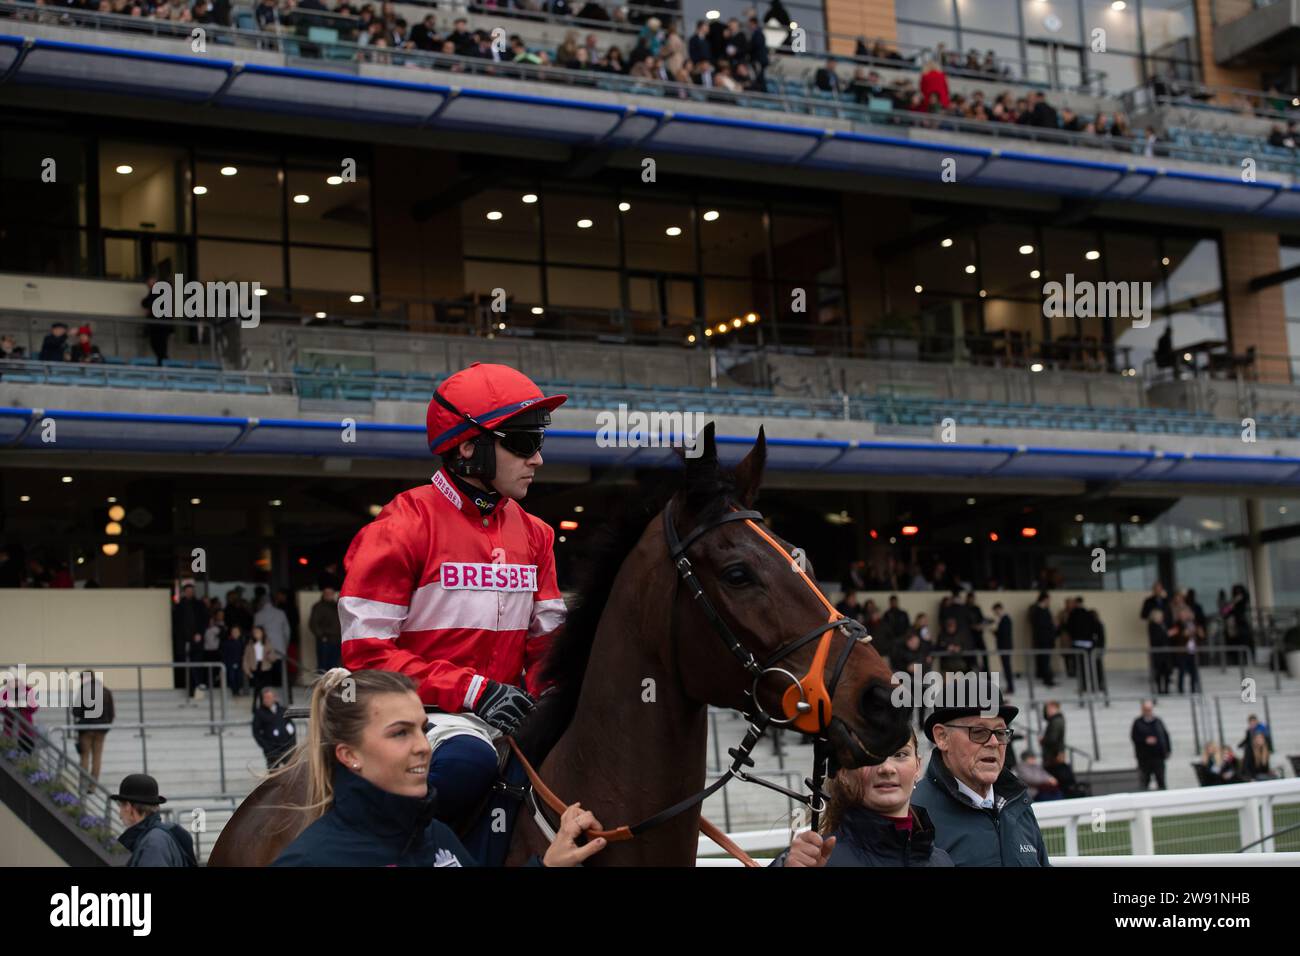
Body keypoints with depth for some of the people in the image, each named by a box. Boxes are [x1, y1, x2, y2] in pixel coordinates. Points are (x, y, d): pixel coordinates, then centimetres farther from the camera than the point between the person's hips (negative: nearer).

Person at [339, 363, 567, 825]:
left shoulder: (533, 534, 13)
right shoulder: (403, 526, -9)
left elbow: (547, 637, 14)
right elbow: (366, 650, -13)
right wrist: (471, 691, -20)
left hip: (505, 713, 7)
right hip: (421, 715, -7)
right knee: (469, 760, -37)